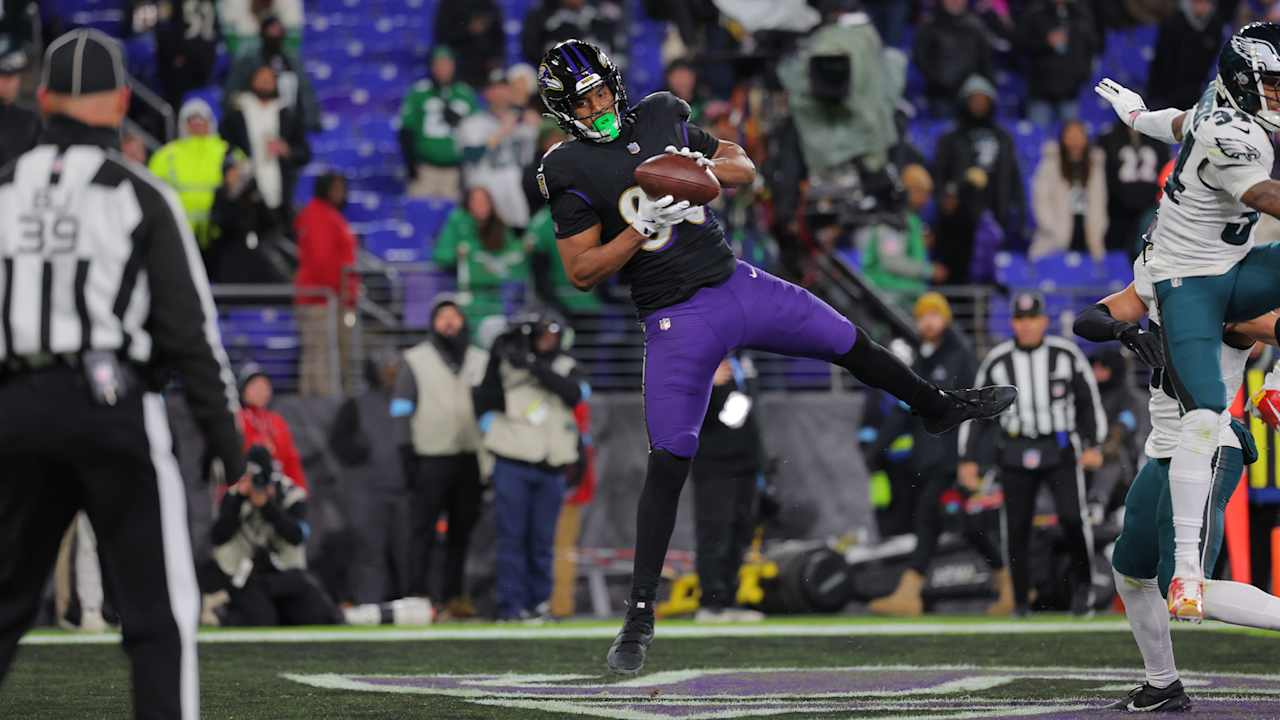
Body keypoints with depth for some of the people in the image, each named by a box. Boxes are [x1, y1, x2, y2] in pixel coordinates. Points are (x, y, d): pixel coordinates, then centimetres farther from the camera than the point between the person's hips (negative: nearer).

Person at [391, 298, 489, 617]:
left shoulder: (480, 360, 15)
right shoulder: (415, 360, 4)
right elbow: (402, 411, 1)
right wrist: (407, 455, -7)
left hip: (470, 456, 4)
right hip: (430, 458, -3)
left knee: (462, 530, 5)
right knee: (423, 529, -6)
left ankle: (455, 595, 12)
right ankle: (419, 596, -5)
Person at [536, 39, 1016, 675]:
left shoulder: (659, 118, 6)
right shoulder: (571, 170, -9)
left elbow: (743, 169, 12)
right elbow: (580, 272, -12)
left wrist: (699, 167, -10)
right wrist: (643, 225, -23)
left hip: (735, 282, 5)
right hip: (677, 321, -5)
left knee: (851, 344, 15)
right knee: (668, 463, -8)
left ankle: (937, 408, 44)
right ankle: (640, 615, 0)